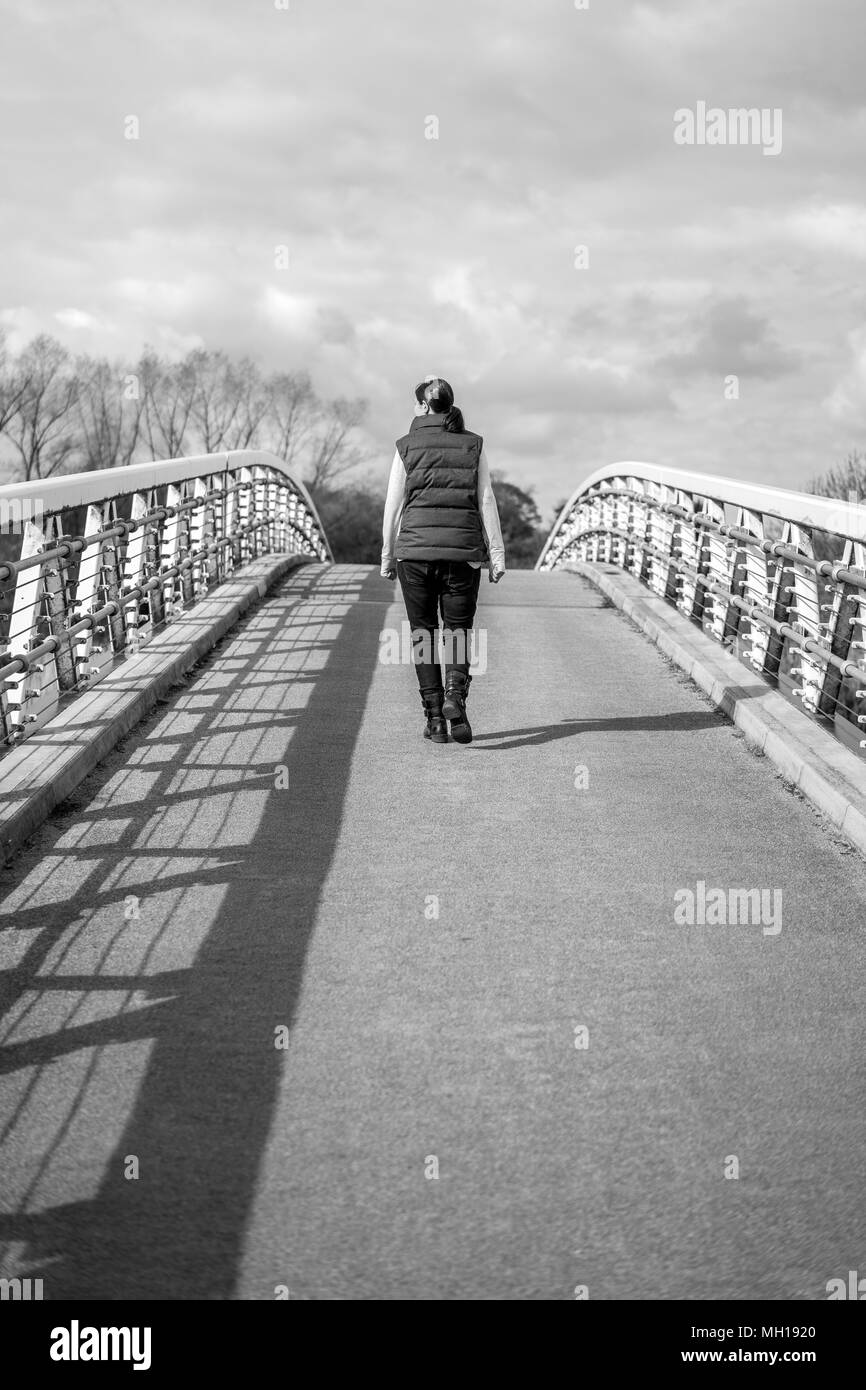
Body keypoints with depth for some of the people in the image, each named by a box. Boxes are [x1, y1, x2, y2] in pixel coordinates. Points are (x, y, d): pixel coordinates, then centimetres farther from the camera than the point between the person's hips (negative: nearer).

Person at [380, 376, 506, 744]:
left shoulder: (407, 447, 2)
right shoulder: (473, 445, 5)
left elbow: (393, 505, 2)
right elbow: (486, 501, 2)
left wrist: (387, 556, 10)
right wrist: (496, 554, 3)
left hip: (415, 549, -1)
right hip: (463, 551, 1)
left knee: (423, 633, 8)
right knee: (459, 631, 7)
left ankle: (434, 717, 3)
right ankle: (455, 696, -20)